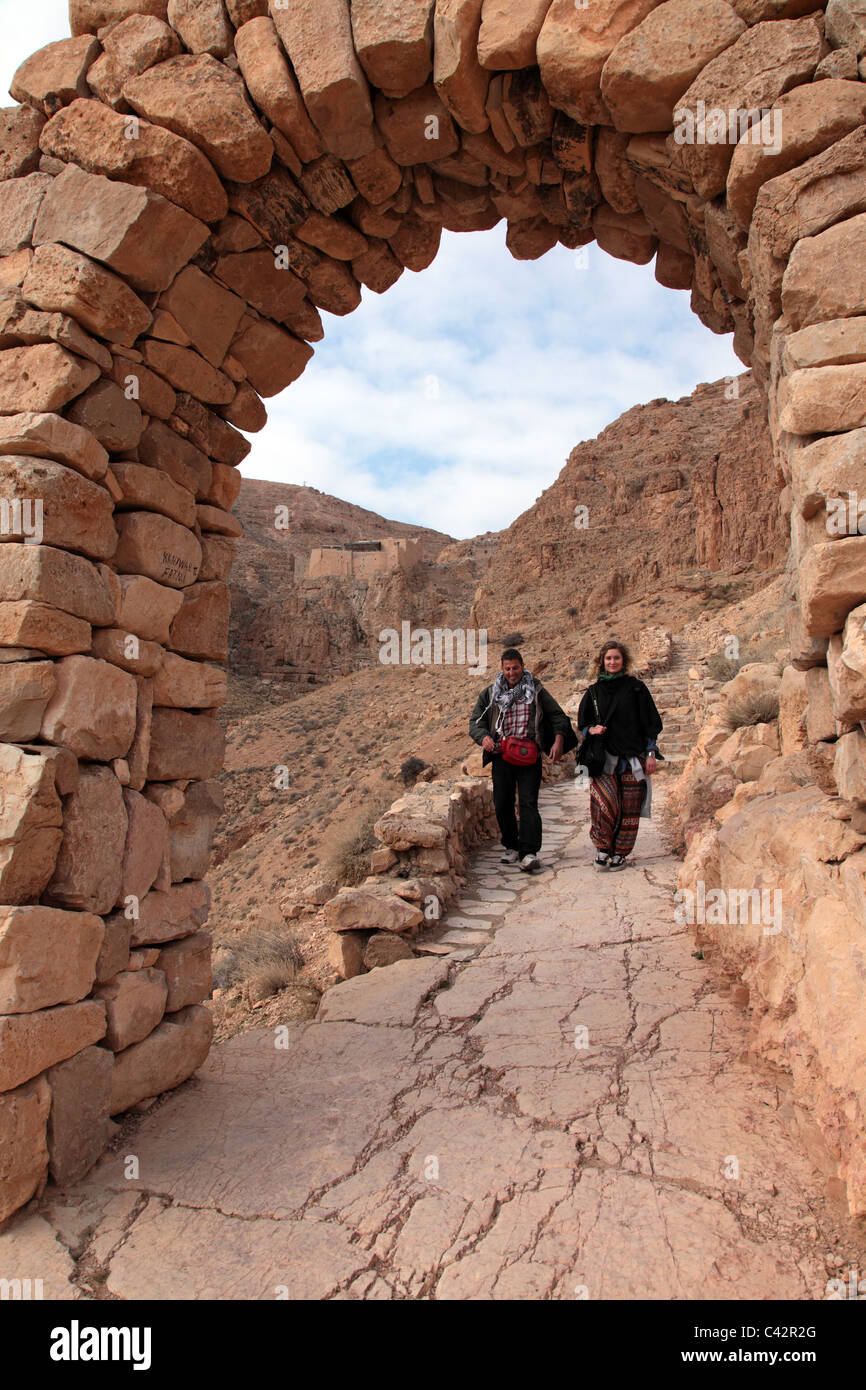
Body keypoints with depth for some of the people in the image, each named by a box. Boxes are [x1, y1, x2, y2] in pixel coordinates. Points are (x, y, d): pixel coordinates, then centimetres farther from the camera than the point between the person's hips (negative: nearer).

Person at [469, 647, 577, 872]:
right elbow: (475, 722, 9)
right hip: (501, 755, 2)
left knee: (528, 802, -10)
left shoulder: (536, 691, 8)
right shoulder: (489, 694, 10)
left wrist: (558, 741, -2)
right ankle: (511, 846, 21)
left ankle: (529, 852, -13)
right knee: (502, 803, 5)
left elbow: (557, 716, 13)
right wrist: (484, 737, -13)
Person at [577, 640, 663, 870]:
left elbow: (651, 722, 4)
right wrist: (592, 729, -5)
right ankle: (603, 847, -1)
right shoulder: (594, 691, 10)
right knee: (604, 803, -17)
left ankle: (620, 853, 15)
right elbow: (582, 723, 17)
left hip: (633, 757, -1)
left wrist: (651, 753, -3)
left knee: (629, 808, 2)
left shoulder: (636, 687, 4)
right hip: (604, 758, 1)